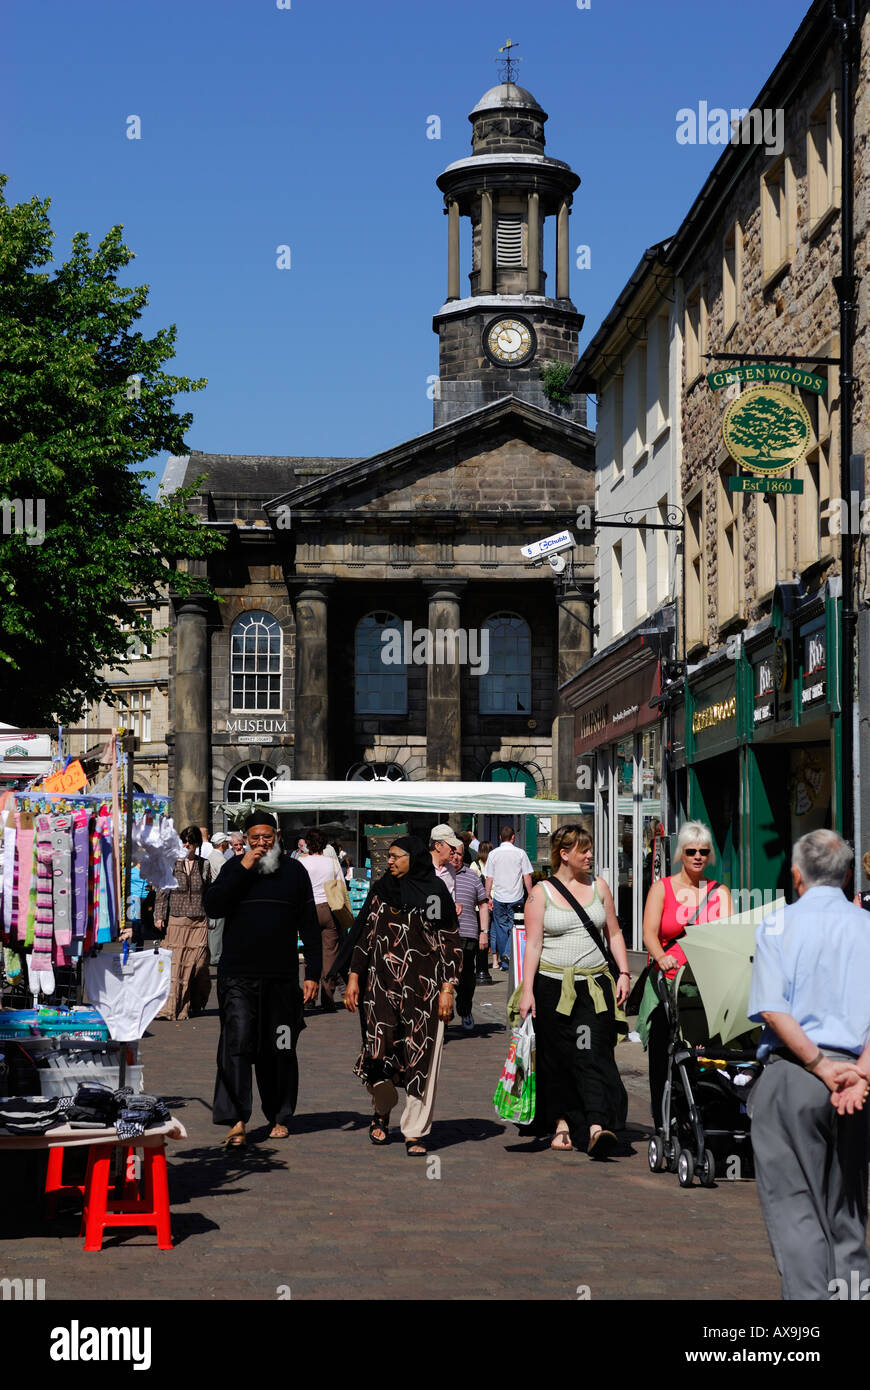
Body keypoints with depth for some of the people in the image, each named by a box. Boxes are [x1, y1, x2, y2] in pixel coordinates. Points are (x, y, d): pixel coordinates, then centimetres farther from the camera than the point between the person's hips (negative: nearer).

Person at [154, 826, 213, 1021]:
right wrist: (159, 916, -1)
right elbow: (163, 892, 5)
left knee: (198, 964, -2)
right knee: (175, 964, -8)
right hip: (176, 921, -2)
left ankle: (194, 1005, 14)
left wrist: (211, 917, 11)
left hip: (199, 922, 2)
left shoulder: (205, 865, 9)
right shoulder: (172, 863, 4)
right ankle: (172, 1007, -6)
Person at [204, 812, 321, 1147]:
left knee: (279, 1050, 6)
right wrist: (243, 869, -12)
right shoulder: (235, 867, 7)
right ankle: (237, 1121, -12)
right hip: (238, 977, -1)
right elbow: (213, 906, -8)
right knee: (237, 1044, -12)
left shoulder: (294, 871, 9)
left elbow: (309, 927, 10)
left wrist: (313, 974, 5)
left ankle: (279, 1117, 18)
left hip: (282, 978, 1)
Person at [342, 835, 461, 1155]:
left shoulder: (435, 893, -1)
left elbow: (451, 942, -1)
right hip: (382, 984, 2)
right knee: (379, 1051, -5)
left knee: (421, 1058, -3)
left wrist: (447, 988, -6)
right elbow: (365, 934, 13)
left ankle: (414, 1131, 6)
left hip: (423, 986, -2)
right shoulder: (381, 890, 9)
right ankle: (382, 1112, 23)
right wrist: (354, 977, 7)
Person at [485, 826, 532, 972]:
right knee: (514, 927, 6)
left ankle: (502, 962, 12)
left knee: (501, 929, 9)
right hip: (516, 897, -1)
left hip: (499, 897, 1)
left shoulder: (493, 854, 1)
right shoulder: (520, 853, -3)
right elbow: (527, 876, -2)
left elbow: (489, 878, 3)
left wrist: (487, 897, 11)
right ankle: (509, 953, -14)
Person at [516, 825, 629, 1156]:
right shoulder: (541, 893, 0)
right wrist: (527, 991, -10)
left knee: (593, 1053, -12)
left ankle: (596, 1128, -22)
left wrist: (623, 973, 5)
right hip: (552, 986, -1)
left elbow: (614, 934, 15)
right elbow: (533, 943, -4)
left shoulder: (598, 886, 10)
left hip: (594, 986, 1)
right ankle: (561, 1123, 18)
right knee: (556, 1058, 4)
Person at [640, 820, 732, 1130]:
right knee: (663, 1056, 0)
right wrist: (662, 957, -26)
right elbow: (649, 932, -6)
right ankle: (663, 1125, 9)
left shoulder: (719, 891, 11)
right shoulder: (662, 888, 6)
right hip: (668, 982, 0)